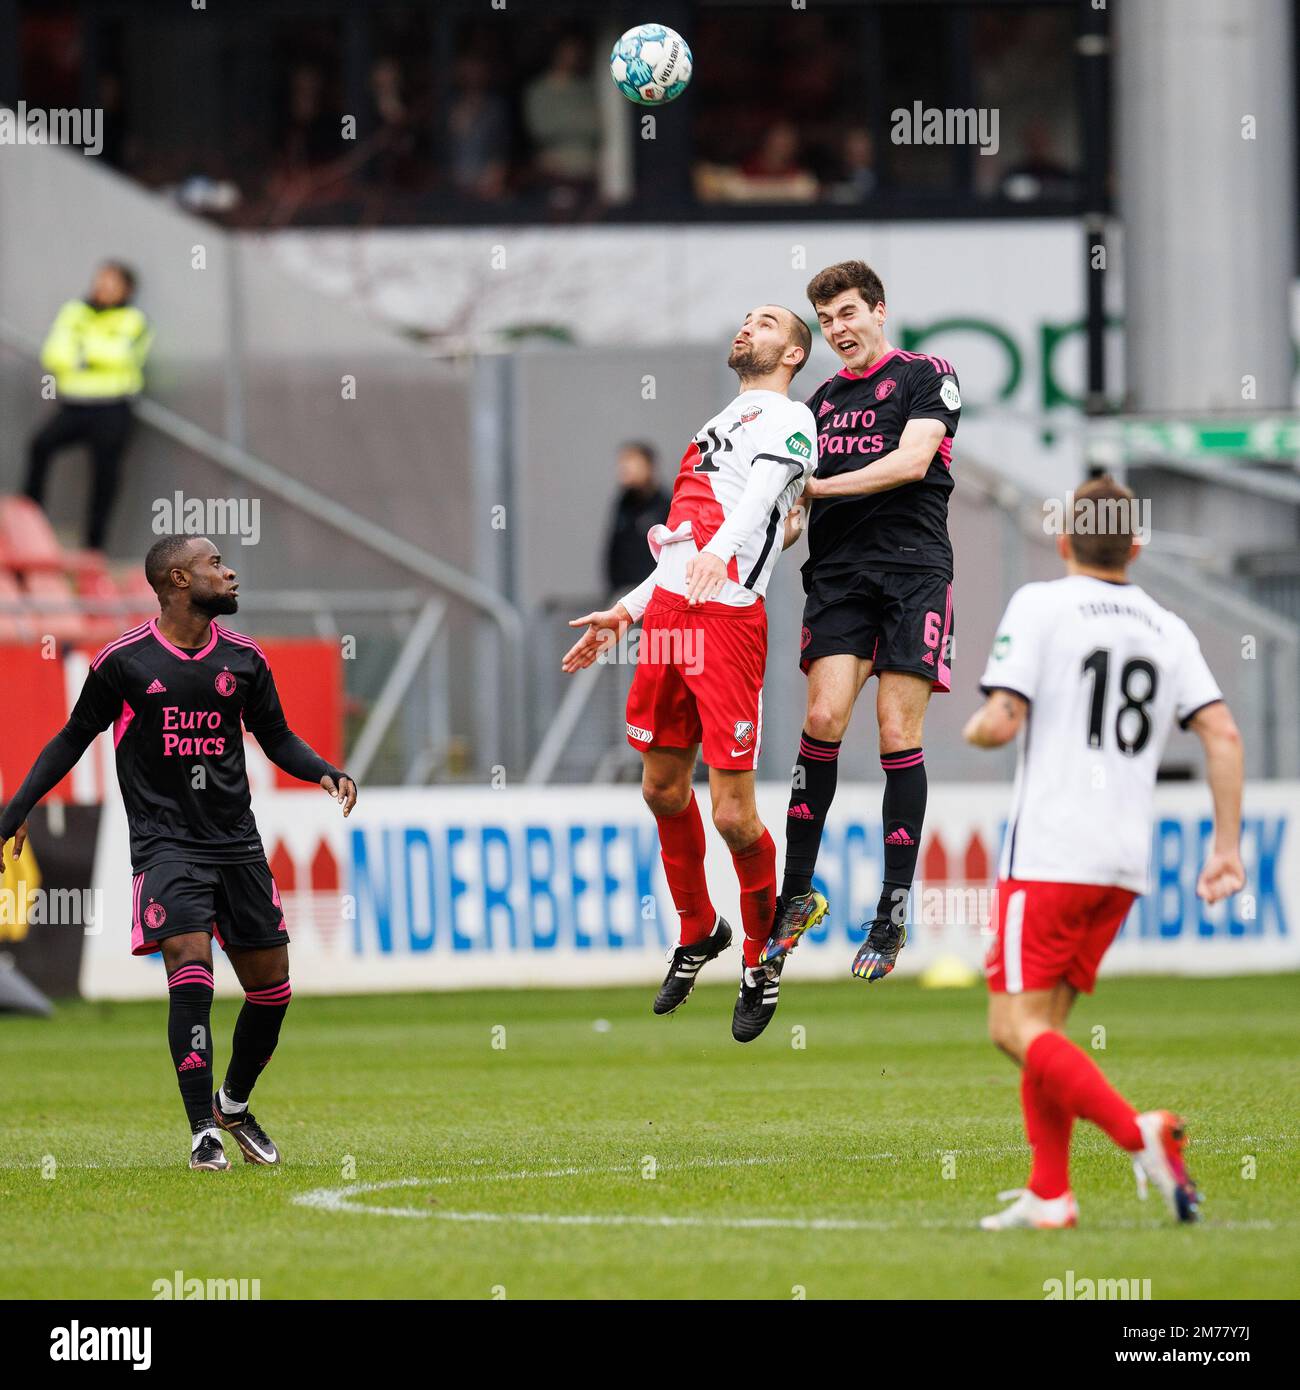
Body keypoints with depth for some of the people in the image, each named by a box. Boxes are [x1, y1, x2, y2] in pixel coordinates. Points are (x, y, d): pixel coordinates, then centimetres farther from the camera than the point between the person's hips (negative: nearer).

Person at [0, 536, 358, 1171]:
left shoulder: (243, 659, 7)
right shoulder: (125, 661, -3)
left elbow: (277, 737, 18)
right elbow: (74, 738, 7)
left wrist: (327, 772, -1)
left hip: (237, 843, 4)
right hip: (165, 845, -4)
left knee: (271, 986, 4)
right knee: (191, 969, -21)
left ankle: (234, 1104, 30)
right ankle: (203, 1132, -19)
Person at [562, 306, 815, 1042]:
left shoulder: (787, 420, -1)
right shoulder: (722, 423, 27)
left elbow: (762, 493, -22)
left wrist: (719, 548, -41)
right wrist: (626, 610, 30)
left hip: (728, 617, -8)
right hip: (667, 612, 8)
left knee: (733, 813, -8)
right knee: (663, 789, 14)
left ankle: (763, 958, 9)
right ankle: (699, 932, 33)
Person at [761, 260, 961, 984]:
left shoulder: (926, 375, 4)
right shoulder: (823, 398, 22)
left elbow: (912, 461, -9)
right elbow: (799, 490, 26)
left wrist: (818, 487, -9)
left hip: (913, 566, -4)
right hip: (838, 570, 4)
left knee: (899, 735, -7)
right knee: (824, 717, -12)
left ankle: (895, 910, -3)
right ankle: (798, 892, -5)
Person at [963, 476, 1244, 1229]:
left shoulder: (1040, 606, -4)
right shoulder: (1168, 630, 11)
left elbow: (1000, 722, -12)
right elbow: (1223, 735, 3)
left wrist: (974, 729, 11)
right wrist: (1227, 847, 6)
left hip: (1049, 855, -6)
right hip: (1126, 863, 6)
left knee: (1017, 1026, -7)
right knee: (1043, 1025, 15)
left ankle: (1141, 1133, -27)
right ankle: (1049, 1195, 8)